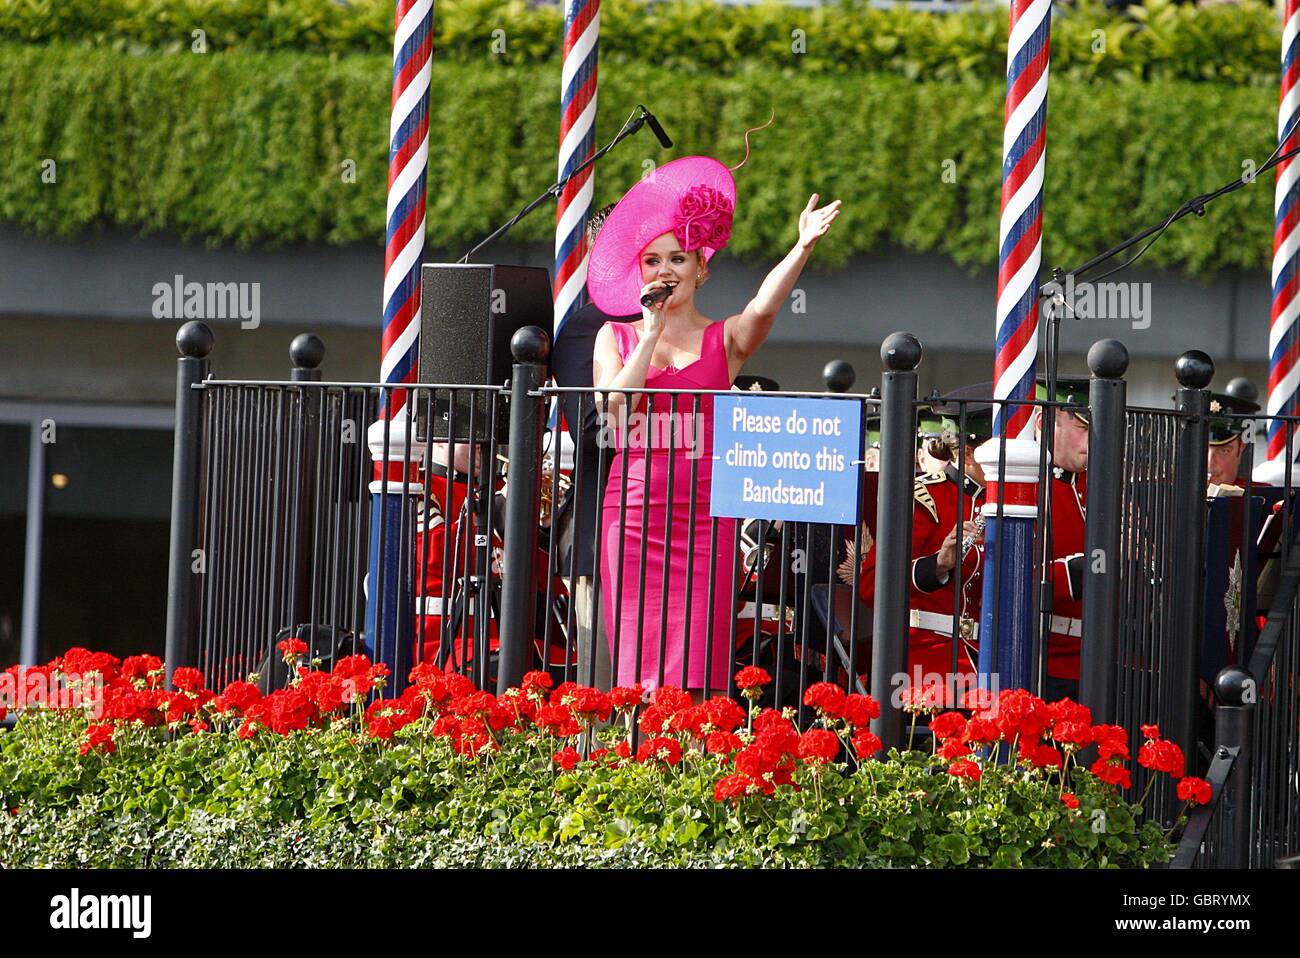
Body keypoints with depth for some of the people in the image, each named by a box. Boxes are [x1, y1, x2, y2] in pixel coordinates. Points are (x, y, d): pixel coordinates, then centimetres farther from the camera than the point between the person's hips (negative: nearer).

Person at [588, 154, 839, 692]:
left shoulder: (724, 340, 9)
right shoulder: (616, 337, 12)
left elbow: (765, 306, -13)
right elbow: (616, 405, -6)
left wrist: (803, 248, -30)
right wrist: (653, 330, -4)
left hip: (704, 514, -1)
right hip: (632, 510, 1)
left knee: (697, 667, -6)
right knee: (635, 664, -3)